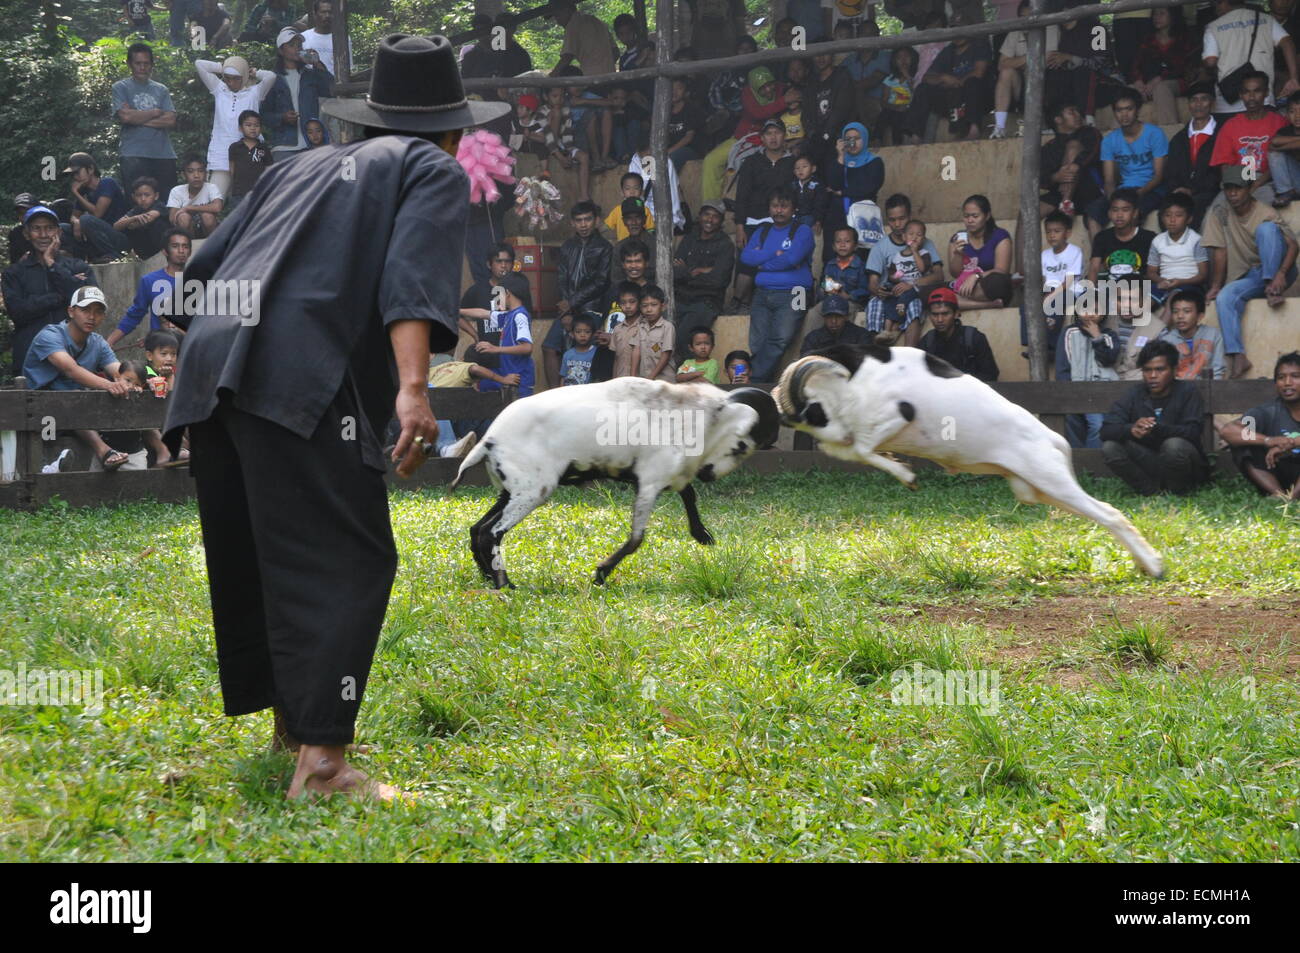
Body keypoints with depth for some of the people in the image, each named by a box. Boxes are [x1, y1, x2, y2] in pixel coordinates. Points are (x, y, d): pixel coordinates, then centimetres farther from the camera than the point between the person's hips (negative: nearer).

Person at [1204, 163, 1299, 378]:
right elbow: (1220, 253, 1)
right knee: (1225, 297, -29)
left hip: (1276, 274, -3)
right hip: (1250, 278, 3)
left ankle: (1273, 290, -27)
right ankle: (1238, 356, -37)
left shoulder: (1266, 214, -10)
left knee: (1266, 228, -26)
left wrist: (1281, 274, -35)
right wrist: (1215, 287, -9)